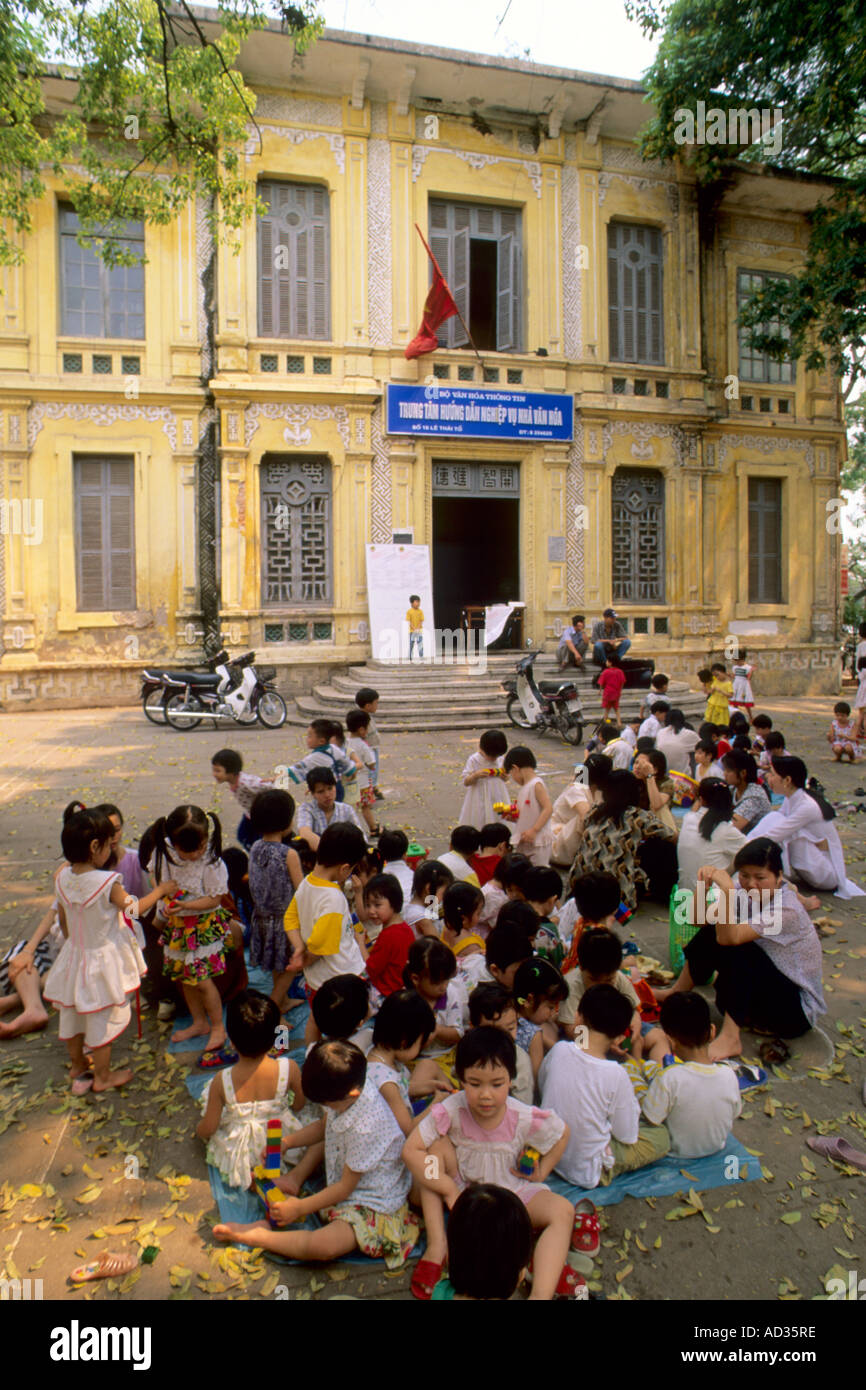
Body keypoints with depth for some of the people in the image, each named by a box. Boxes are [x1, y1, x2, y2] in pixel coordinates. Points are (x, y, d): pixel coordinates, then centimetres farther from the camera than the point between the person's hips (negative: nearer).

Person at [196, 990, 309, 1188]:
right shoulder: (289, 1069, -26)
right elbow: (299, 1104, -5)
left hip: (237, 1150, -1)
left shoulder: (222, 1081, -28)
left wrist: (199, 1130, 11)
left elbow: (208, 1128, -13)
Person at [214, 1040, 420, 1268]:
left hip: (373, 1206, -9)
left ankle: (255, 1235, -11)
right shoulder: (348, 1090, -12)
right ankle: (294, 1178, 4)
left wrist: (300, 1208, -14)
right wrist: (286, 1142, -4)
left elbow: (346, 1187, -23)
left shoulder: (365, 1129, -36)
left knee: (323, 1245, -31)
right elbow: (323, 1126, 10)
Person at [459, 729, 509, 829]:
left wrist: (504, 775, -8)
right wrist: (476, 775, -28)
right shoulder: (474, 760, -11)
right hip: (479, 801, -3)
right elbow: (466, 782, -10)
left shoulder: (500, 759, 1)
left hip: (497, 800, 3)